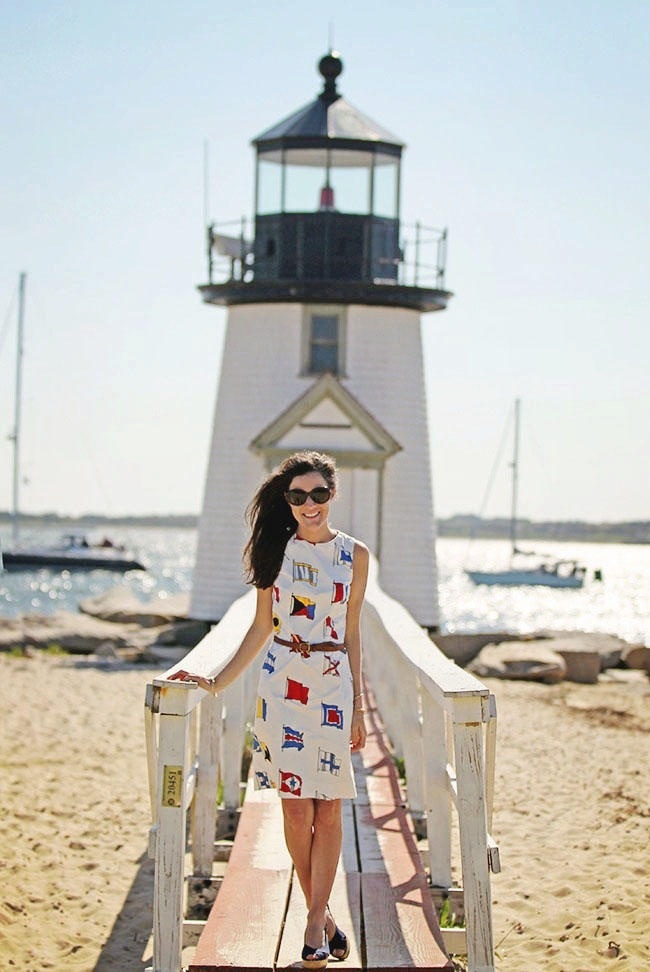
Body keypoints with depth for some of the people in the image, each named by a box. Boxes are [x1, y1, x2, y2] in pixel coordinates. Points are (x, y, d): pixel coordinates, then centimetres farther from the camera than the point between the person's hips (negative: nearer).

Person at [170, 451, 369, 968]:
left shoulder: (354, 554, 5)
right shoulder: (277, 549, 4)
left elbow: (352, 633, 9)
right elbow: (261, 627, 8)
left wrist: (359, 707, 8)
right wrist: (217, 682, 2)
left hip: (334, 685, 0)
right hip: (283, 682, 0)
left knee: (328, 808, -2)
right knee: (296, 807, 0)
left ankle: (316, 921, 5)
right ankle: (321, 913, 14)